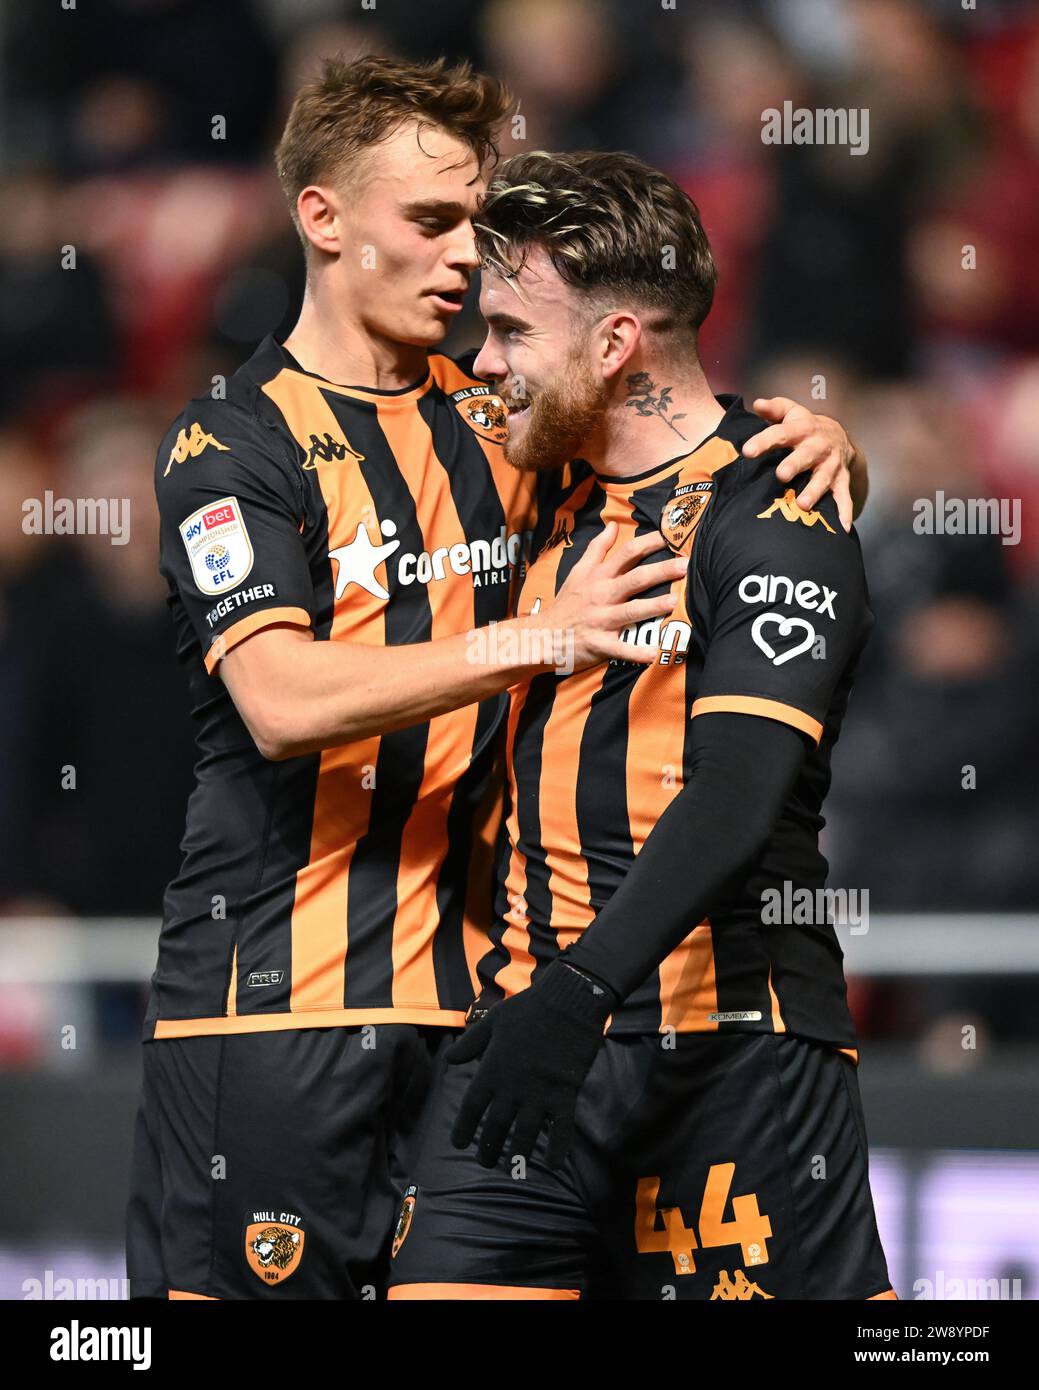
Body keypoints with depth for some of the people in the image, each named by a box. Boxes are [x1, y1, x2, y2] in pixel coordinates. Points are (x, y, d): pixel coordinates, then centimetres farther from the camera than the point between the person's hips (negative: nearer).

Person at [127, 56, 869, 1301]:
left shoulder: (494, 423, 13)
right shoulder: (231, 446, -3)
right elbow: (285, 702, -18)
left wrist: (812, 445, -1)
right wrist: (542, 638, -23)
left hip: (468, 990, 5)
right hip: (273, 998, -5)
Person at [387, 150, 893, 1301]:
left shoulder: (768, 513, -8)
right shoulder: (559, 499, 16)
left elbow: (739, 794, -20)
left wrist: (586, 989, -31)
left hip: (727, 1055, -6)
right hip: (529, 1030, 6)